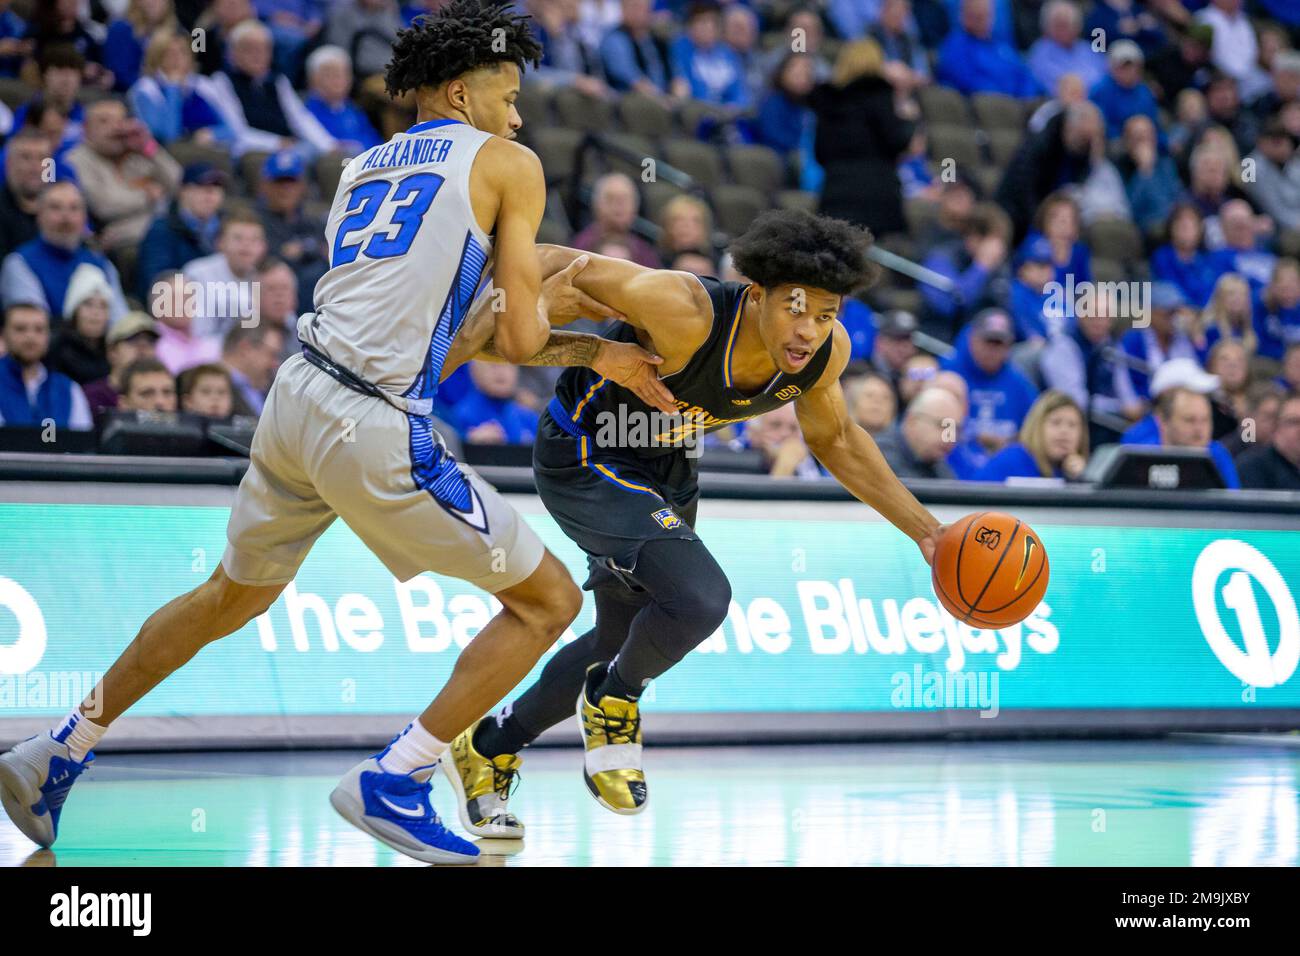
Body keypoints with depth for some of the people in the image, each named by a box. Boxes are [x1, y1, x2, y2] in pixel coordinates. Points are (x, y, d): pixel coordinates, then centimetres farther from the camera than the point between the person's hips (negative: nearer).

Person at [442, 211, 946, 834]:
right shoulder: (684, 313, -38)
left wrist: (924, 530, 2)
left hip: (664, 468, 8)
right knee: (700, 599, -28)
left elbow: (833, 439, 4)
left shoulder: (826, 352, -17)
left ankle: (488, 751, 42)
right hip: (584, 460, -8)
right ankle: (615, 701, 4)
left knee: (624, 642, 20)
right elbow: (558, 267, -28)